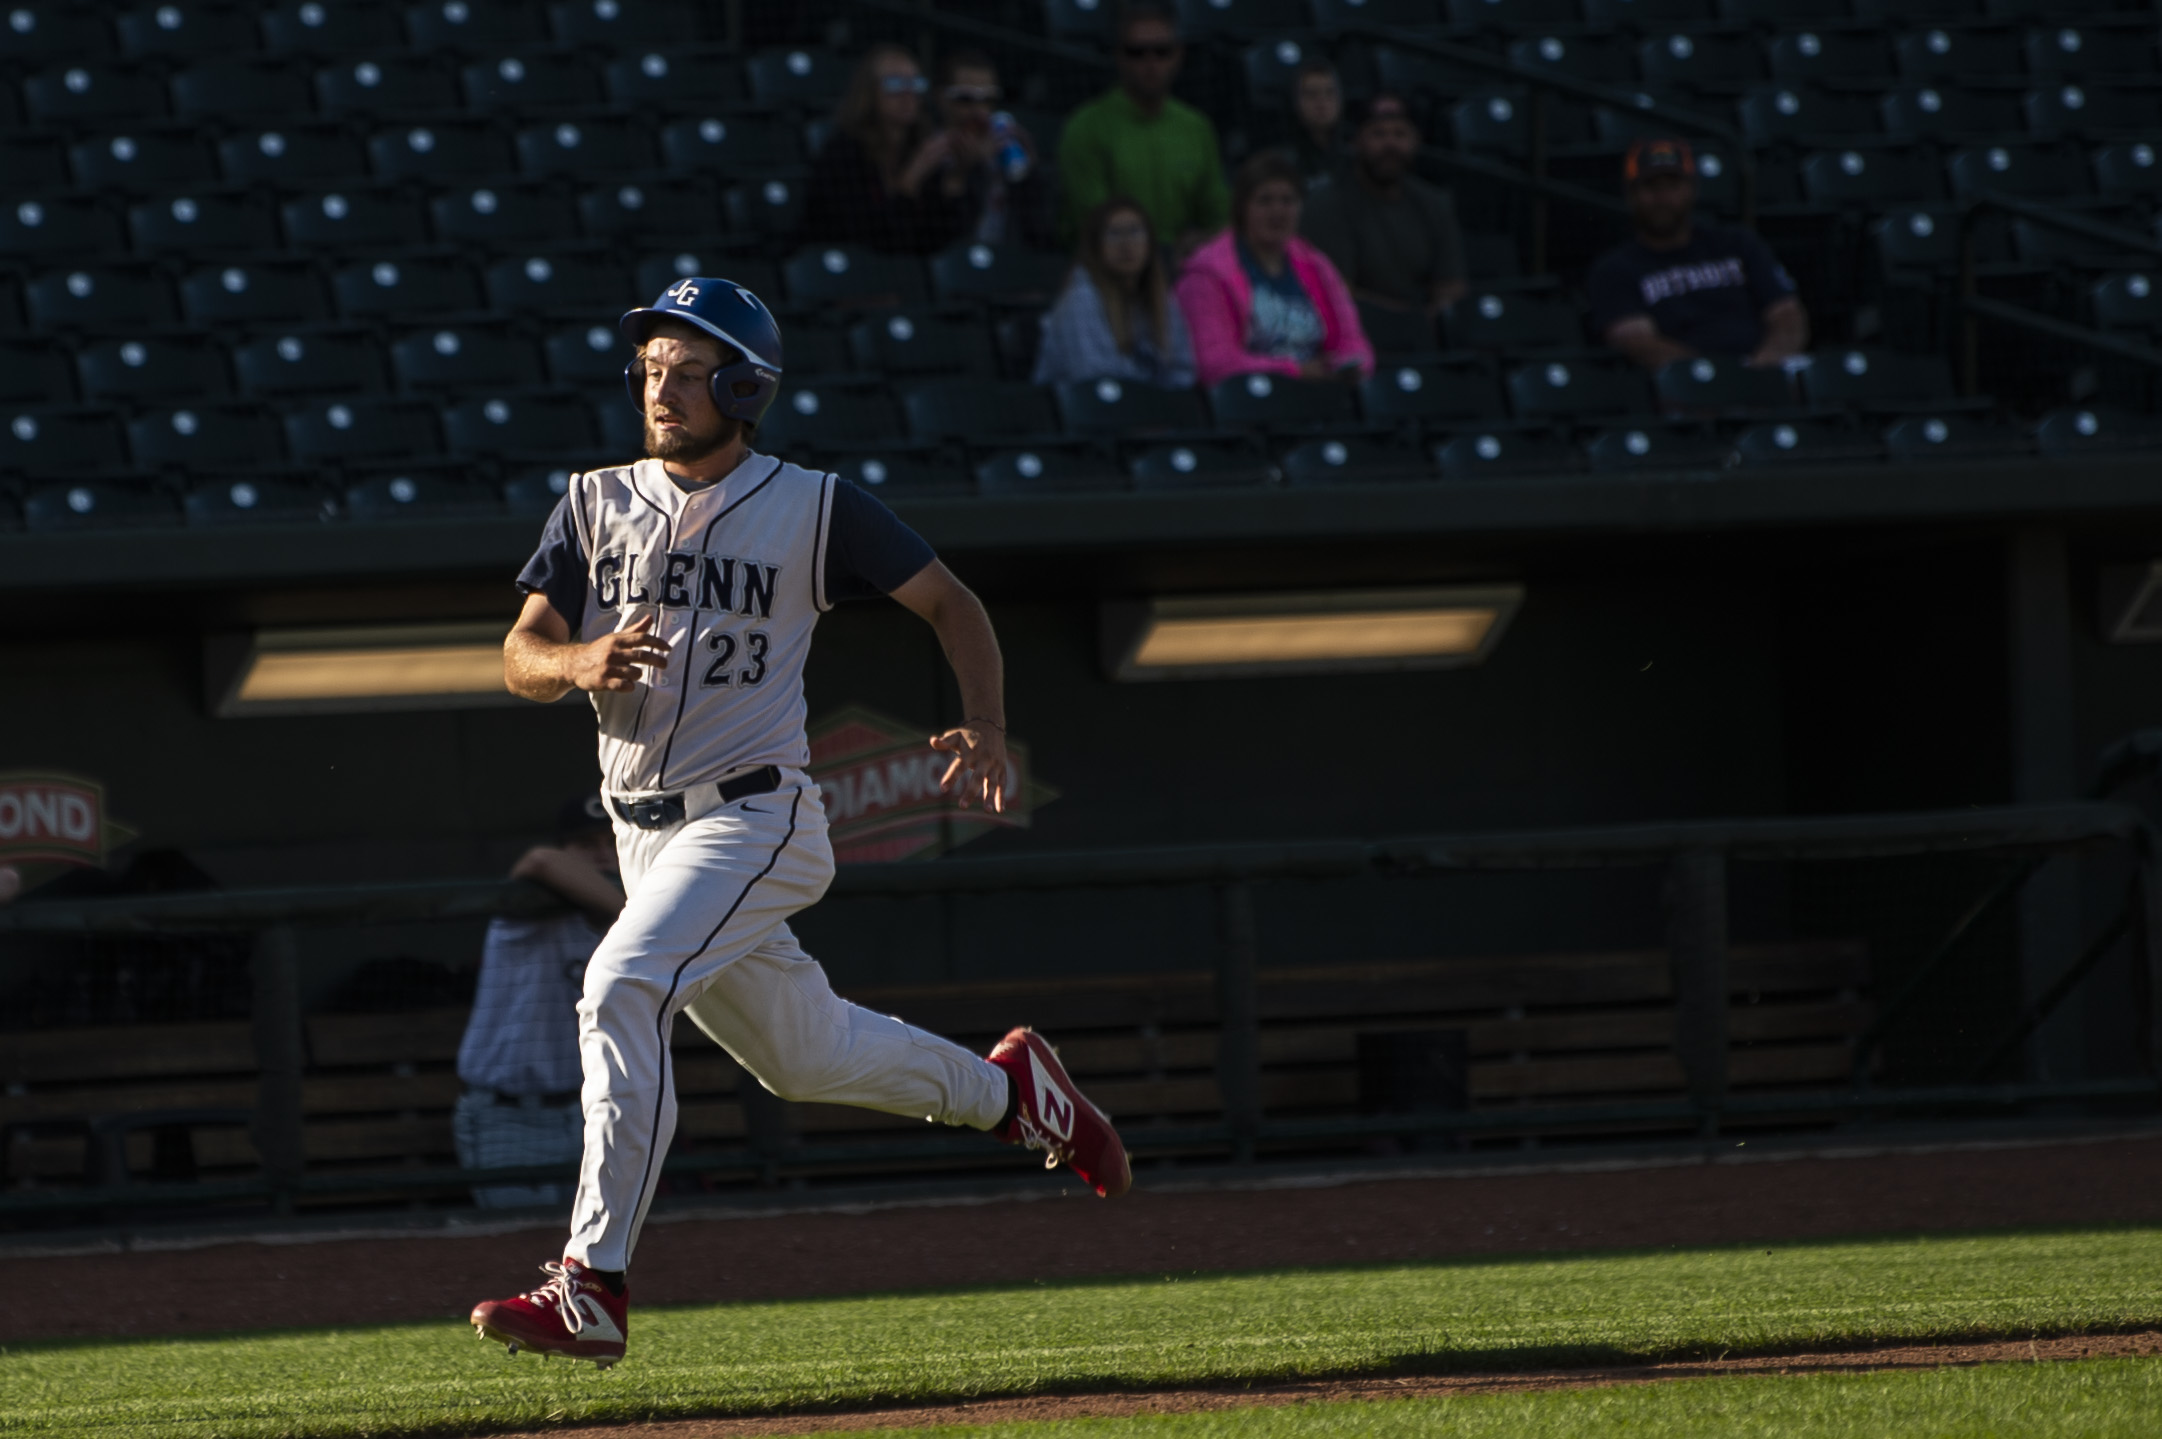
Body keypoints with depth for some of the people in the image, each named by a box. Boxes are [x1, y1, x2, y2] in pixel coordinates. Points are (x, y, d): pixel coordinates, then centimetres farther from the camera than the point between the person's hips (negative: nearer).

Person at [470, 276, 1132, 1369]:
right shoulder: (597, 504, 6)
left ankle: (592, 1285, -29)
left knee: (621, 991, -28)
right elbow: (520, 657, -1)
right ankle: (1008, 1090, 46)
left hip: (754, 818, -6)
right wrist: (583, 662, -25)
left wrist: (985, 730, -14)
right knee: (799, 1056, 19)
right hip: (644, 827, 6)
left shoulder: (813, 509, -6)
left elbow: (951, 603, 2)